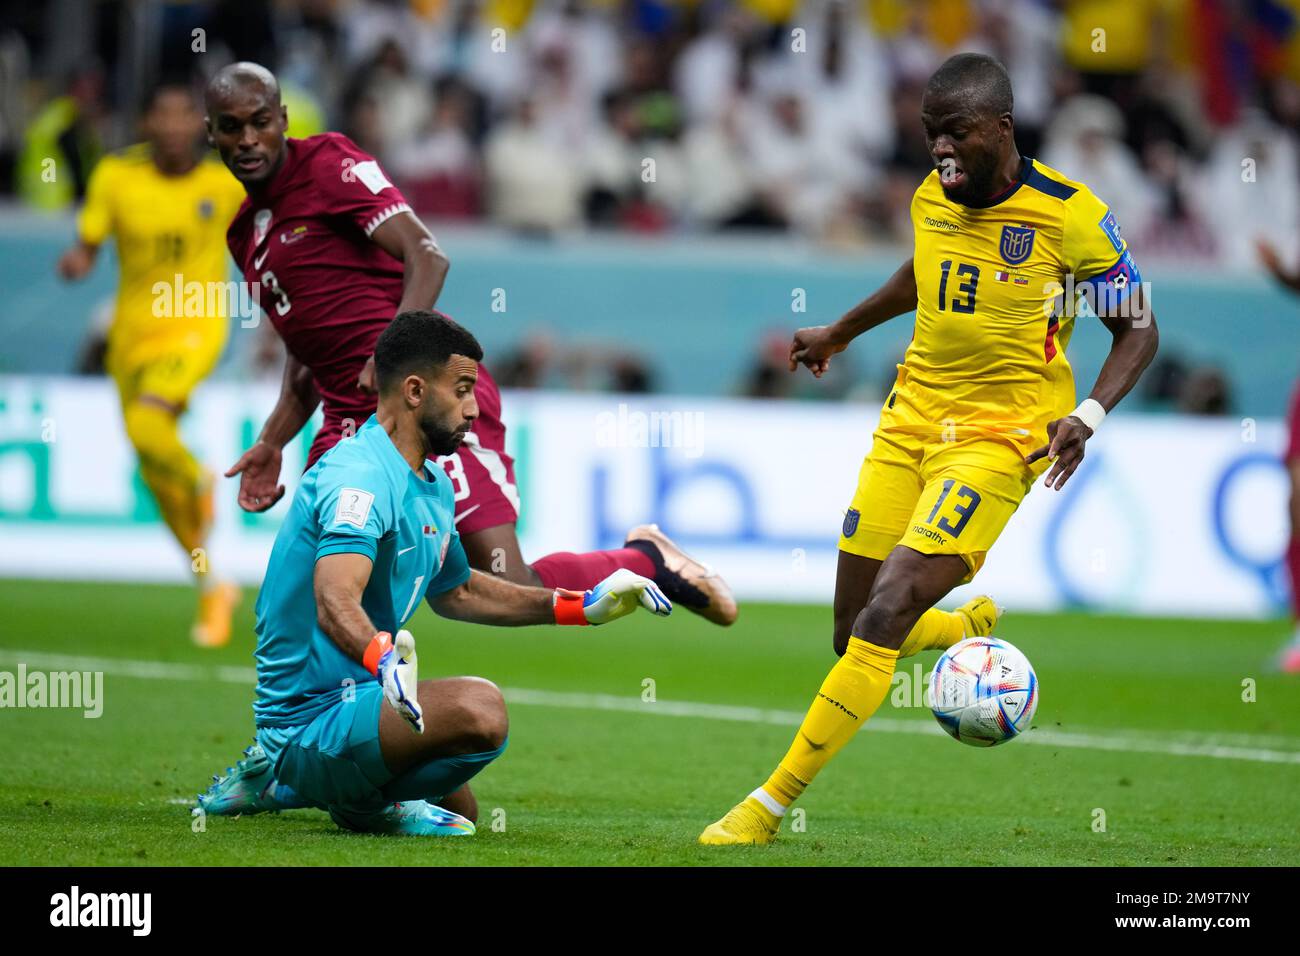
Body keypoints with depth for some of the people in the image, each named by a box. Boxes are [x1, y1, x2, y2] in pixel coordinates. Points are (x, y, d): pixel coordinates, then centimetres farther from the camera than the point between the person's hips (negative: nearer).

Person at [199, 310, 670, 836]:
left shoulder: (434, 486, 11)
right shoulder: (360, 476, -22)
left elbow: (454, 591, 29)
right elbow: (336, 604, -38)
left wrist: (581, 606, 25)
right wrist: (383, 661, -59)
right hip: (311, 717, -11)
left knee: (458, 810, 34)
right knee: (478, 707, -34)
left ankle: (278, 783, 30)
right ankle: (363, 802, -8)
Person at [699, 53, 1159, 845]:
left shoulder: (1068, 215, -12)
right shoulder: (932, 198, 5)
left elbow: (1138, 329, -3)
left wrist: (1088, 415, -18)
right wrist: (842, 332, 39)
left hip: (999, 436, -6)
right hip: (911, 419, 6)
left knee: (884, 615, -19)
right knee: (854, 636, 5)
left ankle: (770, 807, -16)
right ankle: (976, 625, 39)